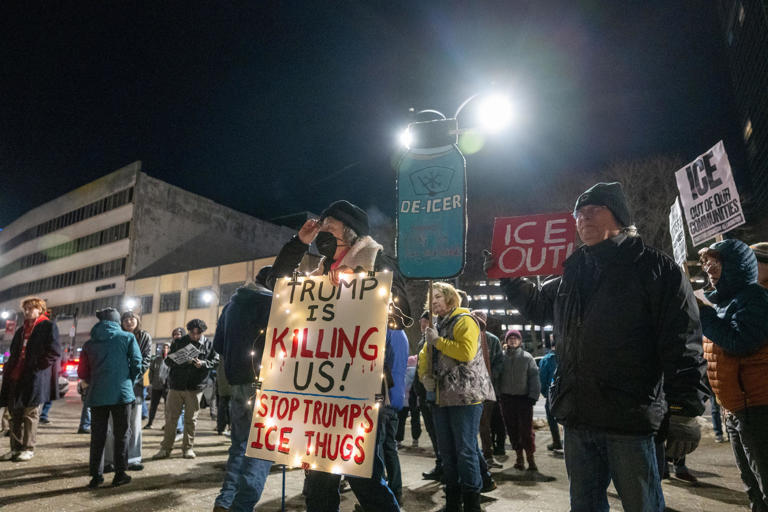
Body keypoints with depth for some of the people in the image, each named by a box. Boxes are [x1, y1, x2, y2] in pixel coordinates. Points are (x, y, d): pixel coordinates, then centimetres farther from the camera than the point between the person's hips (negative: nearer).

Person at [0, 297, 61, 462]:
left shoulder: (48, 326, -2)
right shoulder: (22, 329, 20)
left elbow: (54, 352, -10)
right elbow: (14, 353, 24)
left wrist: (37, 367, -14)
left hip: (34, 378, -7)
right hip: (15, 377, 7)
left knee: (30, 413, -1)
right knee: (15, 414, 9)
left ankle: (28, 448, 8)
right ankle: (16, 448, 17)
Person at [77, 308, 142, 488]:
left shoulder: (89, 343, 9)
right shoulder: (127, 338, -1)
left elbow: (82, 373, 10)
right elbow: (136, 365, -3)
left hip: (97, 395, 3)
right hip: (122, 393, -3)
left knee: (97, 436, 12)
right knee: (121, 434, 7)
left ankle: (96, 475, 15)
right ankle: (120, 474, 11)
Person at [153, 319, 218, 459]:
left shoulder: (209, 345, 4)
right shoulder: (178, 342, 6)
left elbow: (215, 362, 2)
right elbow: (167, 360, 5)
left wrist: (203, 363, -17)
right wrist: (180, 361, -16)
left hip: (195, 387, -1)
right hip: (176, 385, 1)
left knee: (191, 419, 7)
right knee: (170, 417, 4)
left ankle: (188, 448, 18)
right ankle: (165, 448, 15)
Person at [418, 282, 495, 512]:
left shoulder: (464, 321, -7)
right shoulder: (437, 326, 17)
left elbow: (466, 352, -22)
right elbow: (425, 355, 22)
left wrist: (438, 341, -14)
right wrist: (425, 375, 4)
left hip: (465, 396, -8)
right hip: (441, 396, 8)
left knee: (466, 450, -4)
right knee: (447, 451, 14)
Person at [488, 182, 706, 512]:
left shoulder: (655, 268, -3)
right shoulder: (572, 274, 13)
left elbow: (683, 344, -9)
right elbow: (538, 307, 30)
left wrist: (686, 410, -14)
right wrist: (508, 279, 18)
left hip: (629, 420, -5)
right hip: (578, 417, 6)